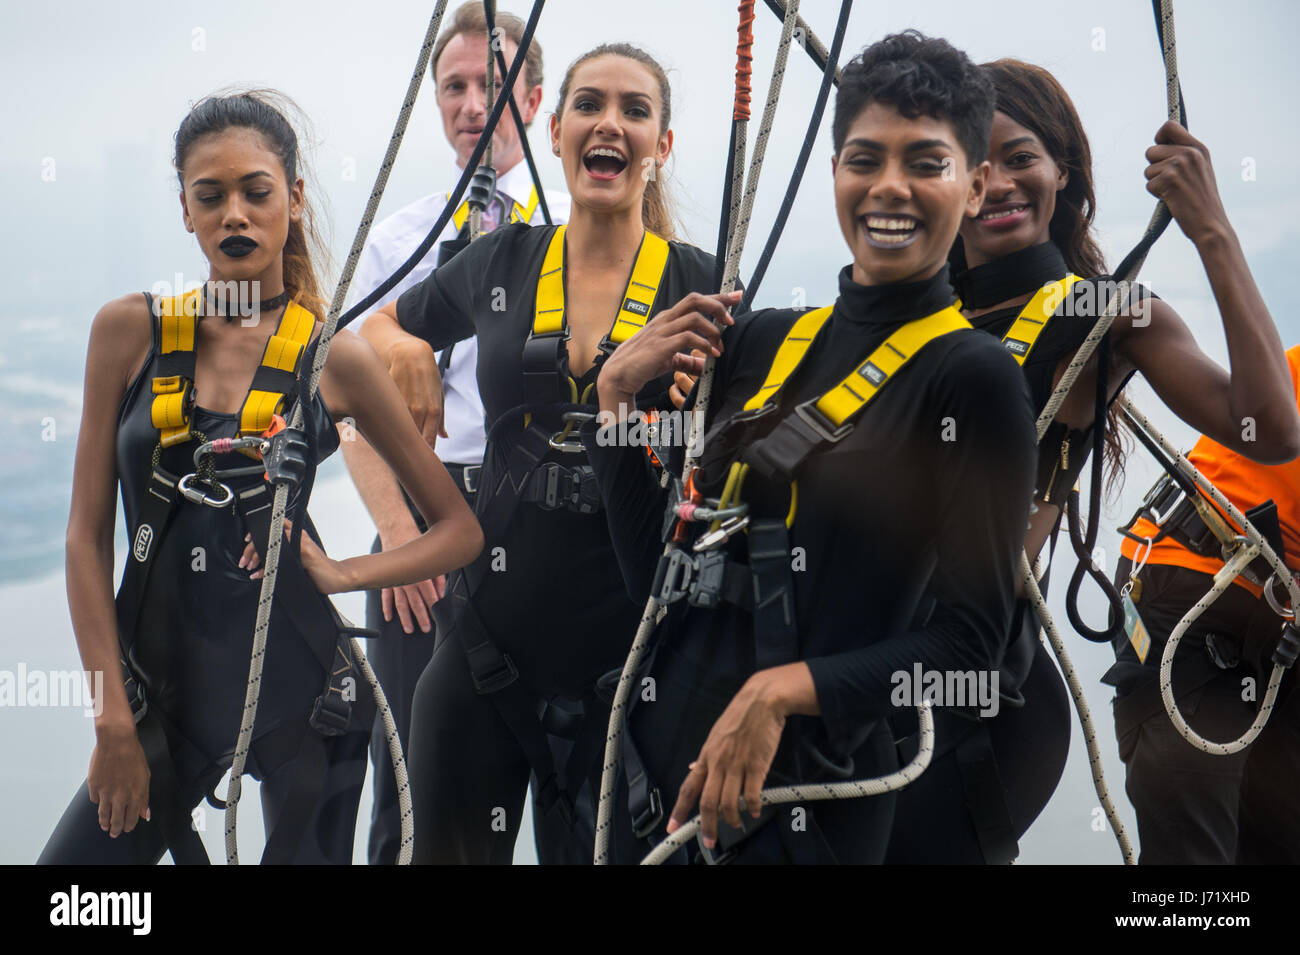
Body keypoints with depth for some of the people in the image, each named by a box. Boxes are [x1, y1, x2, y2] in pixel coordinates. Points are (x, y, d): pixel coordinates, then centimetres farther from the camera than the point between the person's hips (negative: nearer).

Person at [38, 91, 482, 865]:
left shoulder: (335, 358, -1)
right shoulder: (130, 331, 2)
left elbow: (461, 532, 6)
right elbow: (88, 534, 1)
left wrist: (343, 574, -8)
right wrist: (114, 719, -3)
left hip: (296, 691, -1)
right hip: (164, 687, 1)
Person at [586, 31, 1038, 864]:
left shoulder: (973, 378, -8)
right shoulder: (761, 342, 10)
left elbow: (969, 641, -11)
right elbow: (667, 569, 10)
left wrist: (784, 689, -21)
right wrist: (617, 397, 1)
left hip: (808, 798, -6)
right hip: (661, 764, 6)